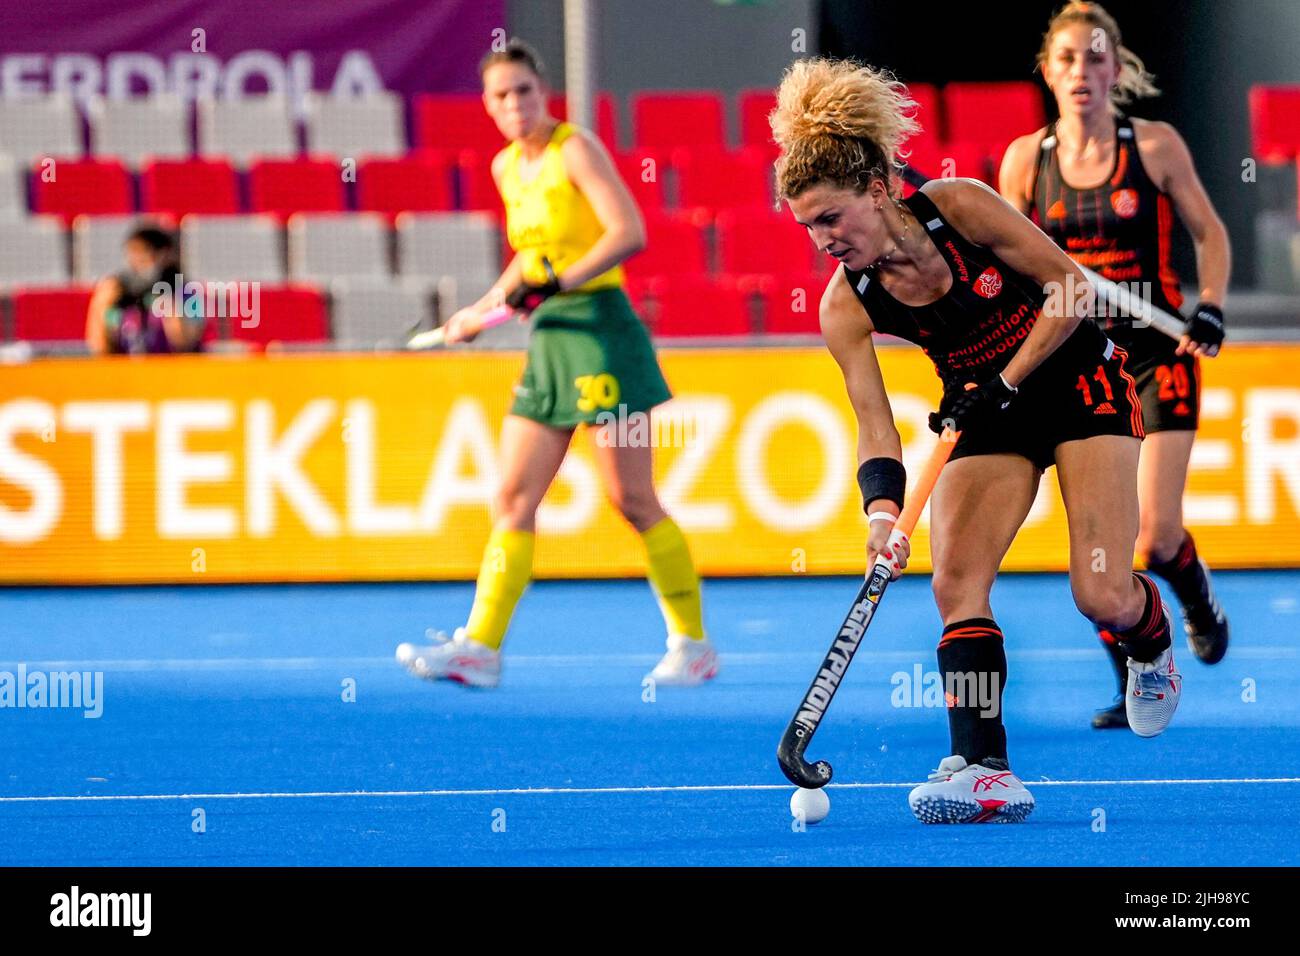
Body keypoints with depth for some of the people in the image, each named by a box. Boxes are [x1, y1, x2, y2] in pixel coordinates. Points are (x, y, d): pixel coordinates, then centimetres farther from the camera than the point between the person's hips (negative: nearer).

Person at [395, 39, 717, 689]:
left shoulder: (575, 149, -9)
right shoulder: (507, 167, 14)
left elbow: (629, 233, -19)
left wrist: (560, 279, -23)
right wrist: (485, 309, 22)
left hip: (601, 330, -8)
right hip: (549, 340, 8)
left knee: (631, 499, -5)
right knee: (513, 497, 1)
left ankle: (693, 646, 5)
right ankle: (479, 646, -2)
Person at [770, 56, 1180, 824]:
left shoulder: (961, 207, -22)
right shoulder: (846, 306, -12)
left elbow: (1071, 290, -14)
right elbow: (875, 422, -15)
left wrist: (1004, 384, -17)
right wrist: (882, 509, -34)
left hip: (1080, 382, -4)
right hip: (991, 417, 4)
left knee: (1103, 596, -15)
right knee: (956, 581, -20)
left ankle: (1155, 651, 22)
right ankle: (985, 769, -26)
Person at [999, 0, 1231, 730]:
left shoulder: (1155, 146, -5)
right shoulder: (1026, 160, 0)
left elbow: (1210, 232, 6)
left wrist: (1211, 309, -8)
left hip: (1158, 353, -2)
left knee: (1157, 538, -10)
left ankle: (1197, 596, 26)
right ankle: (1136, 688, 10)